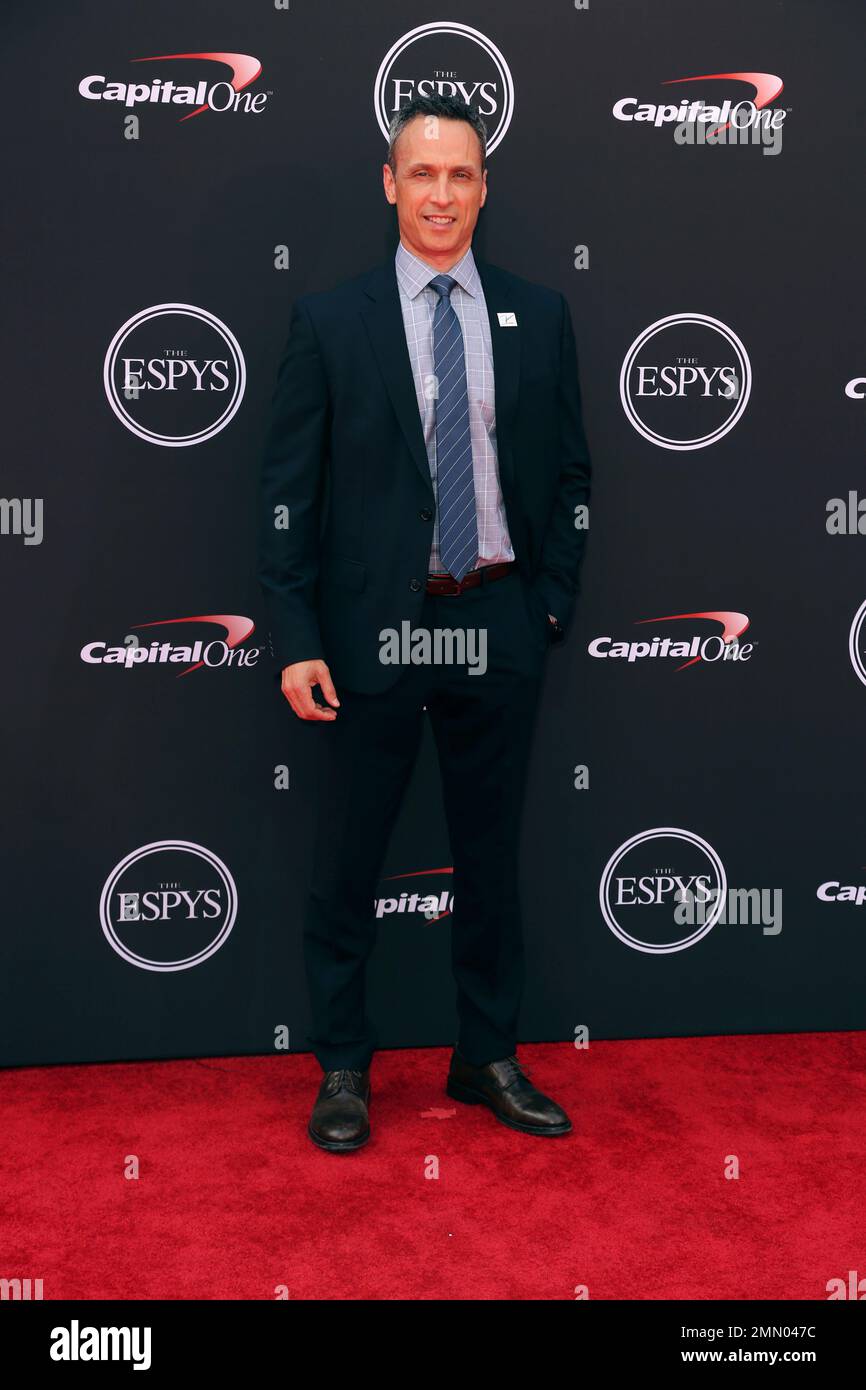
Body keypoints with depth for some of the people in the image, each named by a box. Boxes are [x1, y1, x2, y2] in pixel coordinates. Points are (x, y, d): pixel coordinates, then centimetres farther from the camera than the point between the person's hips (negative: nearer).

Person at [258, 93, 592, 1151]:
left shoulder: (539, 317, 8)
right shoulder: (329, 321, 1)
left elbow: (569, 472, 12)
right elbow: (287, 490, -2)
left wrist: (553, 600, 2)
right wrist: (294, 637, -8)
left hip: (498, 629, 2)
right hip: (374, 630, -2)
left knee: (490, 858, 13)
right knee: (346, 865, 6)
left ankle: (488, 1059, 29)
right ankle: (341, 1070, 25)